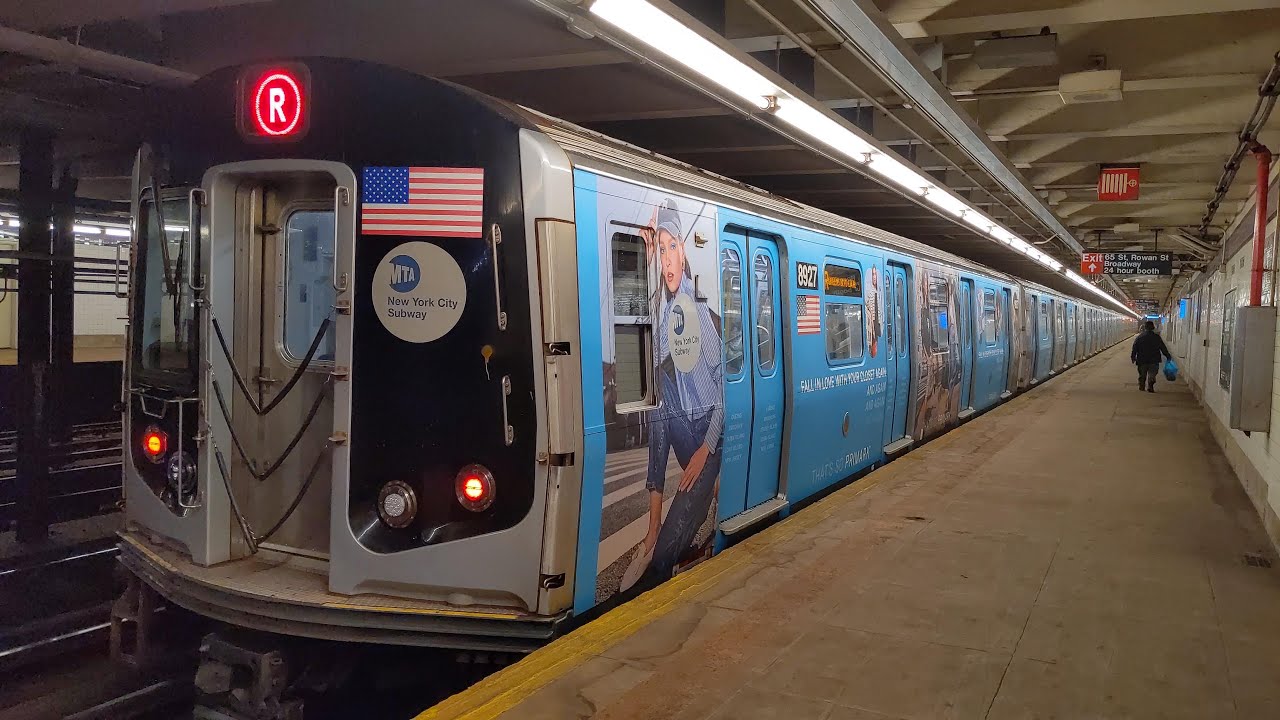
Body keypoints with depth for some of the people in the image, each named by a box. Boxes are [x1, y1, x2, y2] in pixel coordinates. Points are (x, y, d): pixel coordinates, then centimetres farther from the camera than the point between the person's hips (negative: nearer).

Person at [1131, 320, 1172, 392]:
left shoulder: (1139, 337, -2)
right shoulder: (1156, 337, -4)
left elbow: (1134, 348, 0)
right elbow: (1163, 348, 2)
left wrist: (1133, 357, 8)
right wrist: (1168, 356, 12)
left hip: (1142, 360, 1)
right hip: (1154, 360, -1)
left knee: (1142, 375, 13)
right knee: (1152, 375, 3)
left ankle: (1141, 387, 19)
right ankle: (1150, 387, -5)